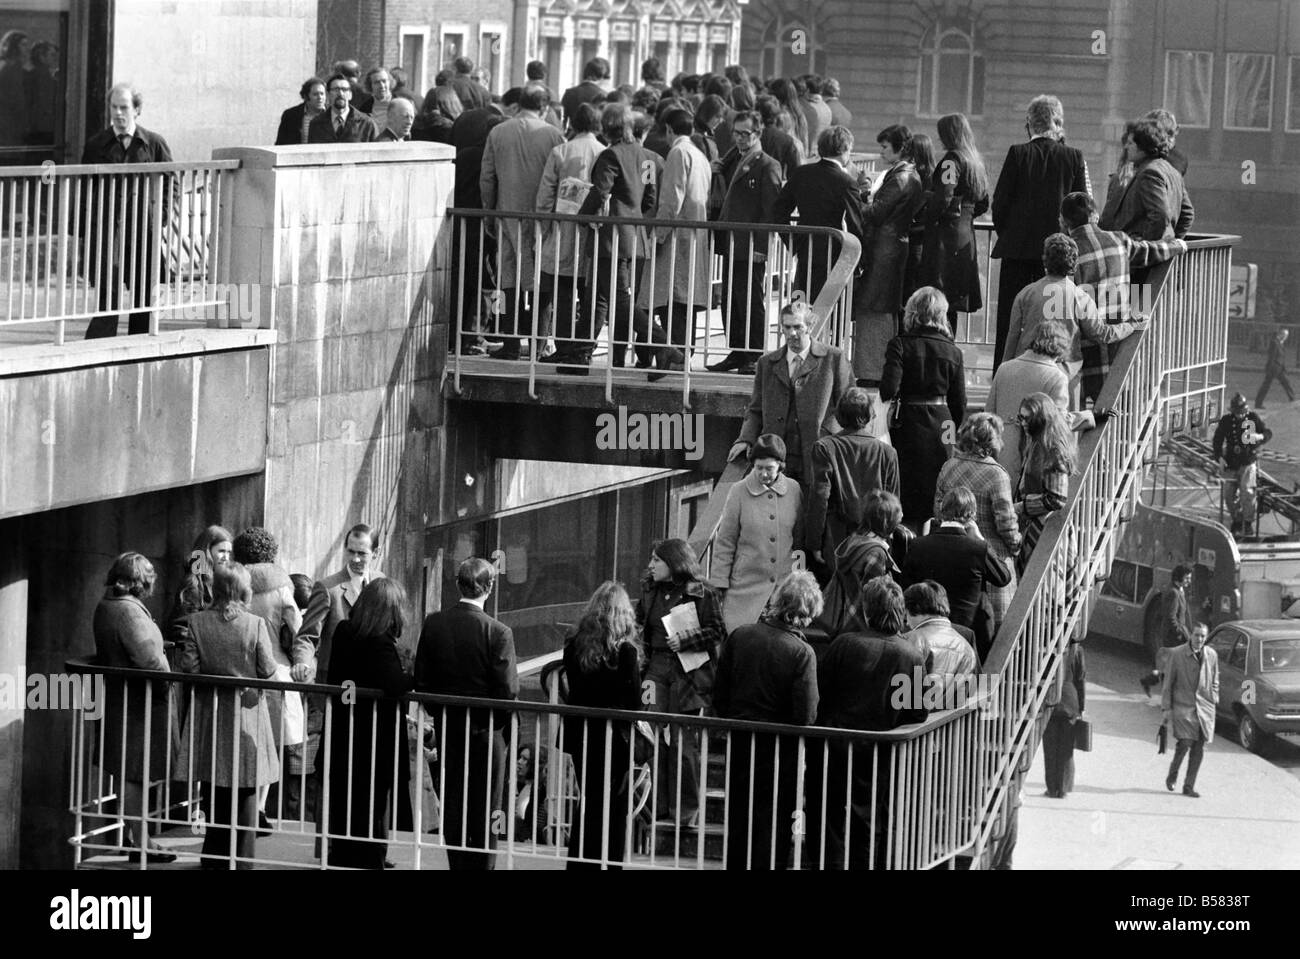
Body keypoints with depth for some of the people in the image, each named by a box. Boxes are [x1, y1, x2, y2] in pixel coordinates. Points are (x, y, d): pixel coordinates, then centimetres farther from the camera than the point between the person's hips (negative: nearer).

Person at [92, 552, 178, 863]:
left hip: (117, 695, 9)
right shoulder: (130, 611, -22)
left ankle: (133, 833, 27)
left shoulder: (104, 608, 6)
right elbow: (149, 657, -27)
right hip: (140, 699, -9)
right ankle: (140, 841, 5)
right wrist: (167, 679, -10)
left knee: (130, 772, 18)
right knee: (135, 773, -2)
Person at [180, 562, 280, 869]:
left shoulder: (197, 622, -8)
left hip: (211, 714, 2)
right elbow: (268, 670, -11)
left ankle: (214, 855, 16)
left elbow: (189, 667, -8)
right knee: (246, 789, 6)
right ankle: (243, 857, 7)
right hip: (247, 709, -2)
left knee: (214, 784, 12)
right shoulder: (255, 625, -13)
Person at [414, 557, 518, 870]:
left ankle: (458, 864, 14)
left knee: (452, 808, 12)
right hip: (486, 730, -3)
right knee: (486, 813, 6)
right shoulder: (498, 633, -17)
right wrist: (504, 724, 1)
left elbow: (421, 680, 0)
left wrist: (440, 714, 12)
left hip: (447, 729, 3)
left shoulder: (433, 624, -5)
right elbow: (507, 691, -17)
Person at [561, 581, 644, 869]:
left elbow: (572, 690, 5)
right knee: (613, 807, 6)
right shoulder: (625, 651, -14)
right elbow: (634, 700, -11)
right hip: (613, 737, -4)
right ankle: (608, 863, 7)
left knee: (588, 801, 17)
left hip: (580, 735, 4)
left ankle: (578, 862, 19)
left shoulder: (574, 645, -2)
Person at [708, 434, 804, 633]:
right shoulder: (739, 492, -2)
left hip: (785, 585, 2)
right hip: (747, 585, -2)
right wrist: (719, 583, 0)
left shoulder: (794, 490, 3)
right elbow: (725, 542, 3)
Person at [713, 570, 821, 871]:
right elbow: (805, 717, -18)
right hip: (780, 751, -4)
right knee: (774, 827, 6)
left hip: (740, 745, 4)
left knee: (738, 825, 16)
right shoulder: (801, 653, -18)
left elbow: (719, 699, 2)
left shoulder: (738, 637, -5)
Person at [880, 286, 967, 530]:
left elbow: (889, 390, -17)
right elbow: (959, 402, 4)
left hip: (908, 424, -2)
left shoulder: (900, 345, -8)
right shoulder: (952, 351, 0)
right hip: (942, 425, 2)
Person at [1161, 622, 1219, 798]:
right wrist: (1166, 708, -2)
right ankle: (1172, 776, 11)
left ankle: (1189, 786, 9)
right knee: (1185, 743, -14)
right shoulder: (1177, 655, -4)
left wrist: (1214, 701, 11)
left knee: (1199, 748, 1)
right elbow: (1168, 683, 0)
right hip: (1182, 706, -3)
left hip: (1204, 708, 3)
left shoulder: (1211, 655, 6)